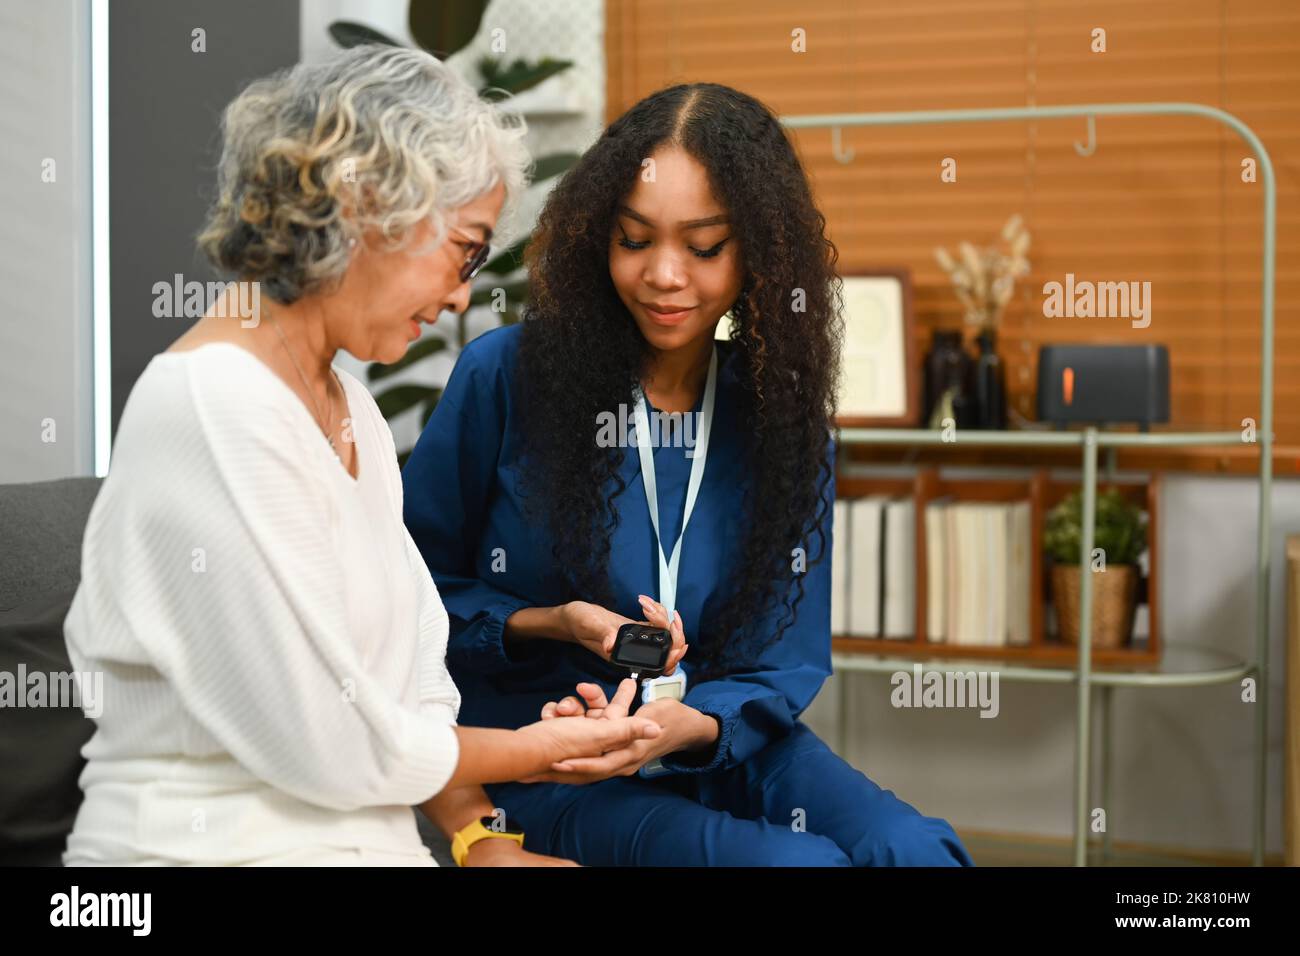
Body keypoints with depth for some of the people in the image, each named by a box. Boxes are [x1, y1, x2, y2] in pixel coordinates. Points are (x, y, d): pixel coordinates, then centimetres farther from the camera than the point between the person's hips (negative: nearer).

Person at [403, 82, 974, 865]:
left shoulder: (786, 416, 1)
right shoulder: (505, 376, -8)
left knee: (917, 850, -24)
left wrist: (689, 727, -22)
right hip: (551, 769, -3)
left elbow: (785, 660, 0)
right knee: (803, 860, -28)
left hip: (725, 742, 4)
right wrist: (552, 625, -17)